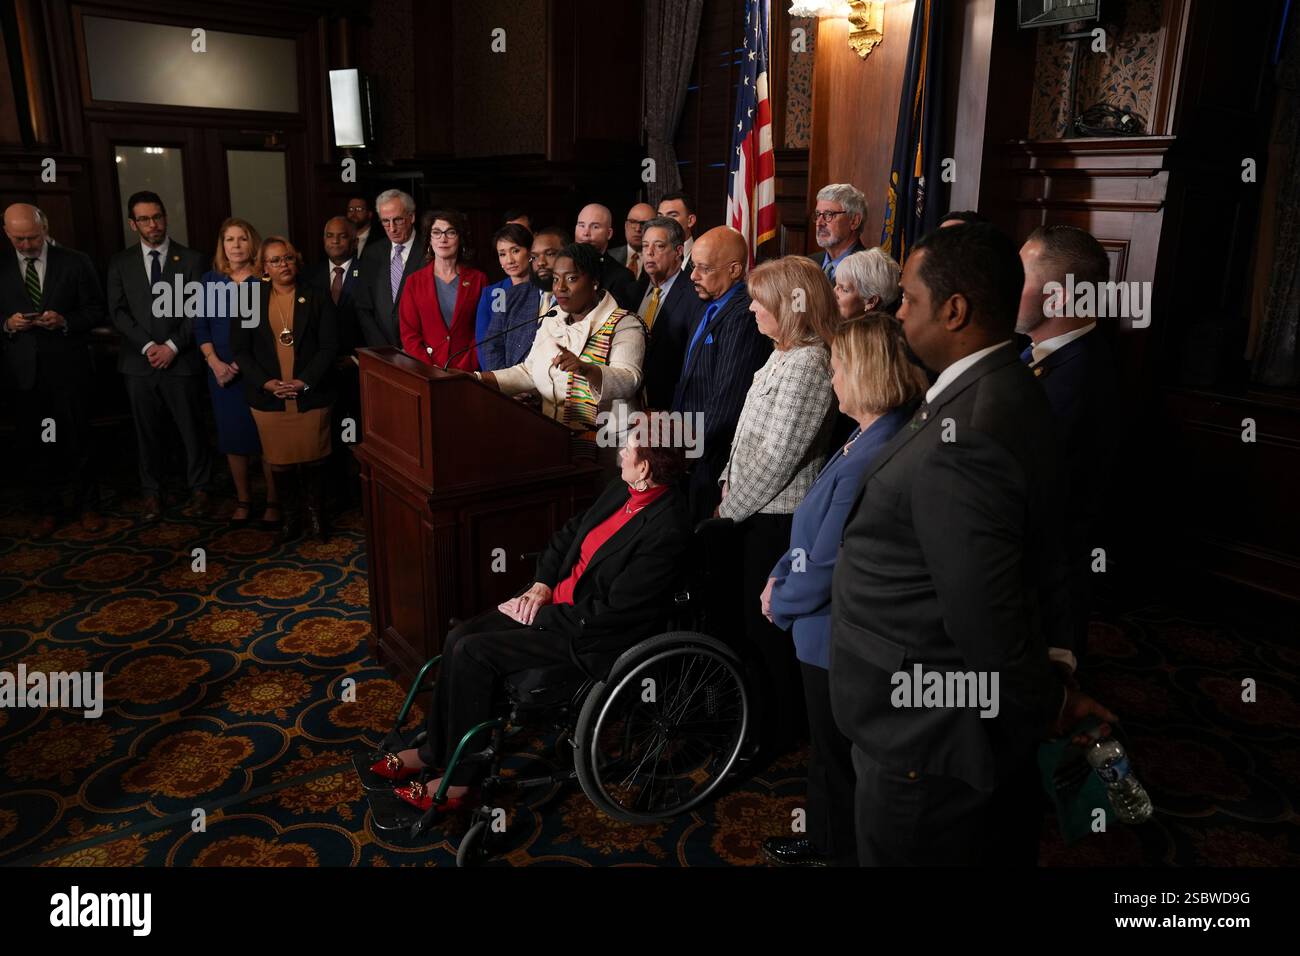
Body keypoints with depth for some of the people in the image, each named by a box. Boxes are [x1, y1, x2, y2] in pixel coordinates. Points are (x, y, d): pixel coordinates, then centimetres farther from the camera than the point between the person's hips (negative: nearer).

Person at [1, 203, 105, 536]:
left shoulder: (75, 263, 0)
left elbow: (96, 310, 0)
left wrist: (65, 321, -17)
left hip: (67, 368, -2)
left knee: (77, 440, 7)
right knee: (32, 445, 8)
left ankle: (85, 505, 20)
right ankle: (46, 510, 19)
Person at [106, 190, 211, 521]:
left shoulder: (191, 259, 3)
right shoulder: (120, 263, 9)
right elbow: (117, 311, 3)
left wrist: (172, 346, -11)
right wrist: (147, 345, -9)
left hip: (181, 361, -2)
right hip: (139, 362, 2)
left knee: (191, 428, 3)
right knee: (148, 431, 8)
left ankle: (198, 489, 16)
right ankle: (152, 491, 18)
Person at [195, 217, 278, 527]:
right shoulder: (210, 279, 9)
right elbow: (201, 326, 8)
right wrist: (214, 362, -6)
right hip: (223, 371, 3)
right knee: (233, 435, 8)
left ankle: (272, 501, 10)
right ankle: (243, 500, 19)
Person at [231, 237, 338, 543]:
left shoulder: (317, 300, 2)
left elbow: (329, 347, -4)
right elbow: (241, 350, 3)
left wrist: (304, 381, -14)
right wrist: (267, 383, -11)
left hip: (311, 396, -1)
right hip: (268, 397, 1)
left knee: (312, 457, 6)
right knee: (280, 460, 8)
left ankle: (316, 513, 24)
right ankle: (291, 516, 23)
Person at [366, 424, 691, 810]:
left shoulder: (667, 530, -26)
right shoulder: (623, 489, 0)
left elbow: (610, 612, -24)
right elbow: (570, 531, 14)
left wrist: (540, 614, -15)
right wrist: (542, 584, 0)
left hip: (592, 636, -8)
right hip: (560, 600, 8)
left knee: (473, 653, -15)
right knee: (459, 638, -4)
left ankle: (459, 780, 3)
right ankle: (434, 752, 14)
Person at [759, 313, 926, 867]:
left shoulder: (870, 461, -31)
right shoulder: (868, 439, 1)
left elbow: (828, 564, -26)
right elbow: (815, 525, 9)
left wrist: (781, 603, -9)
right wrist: (780, 577, 2)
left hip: (837, 636, -9)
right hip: (829, 627, 9)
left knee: (836, 753, 13)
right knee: (827, 743, 26)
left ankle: (841, 850, 36)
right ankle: (825, 838, 46)